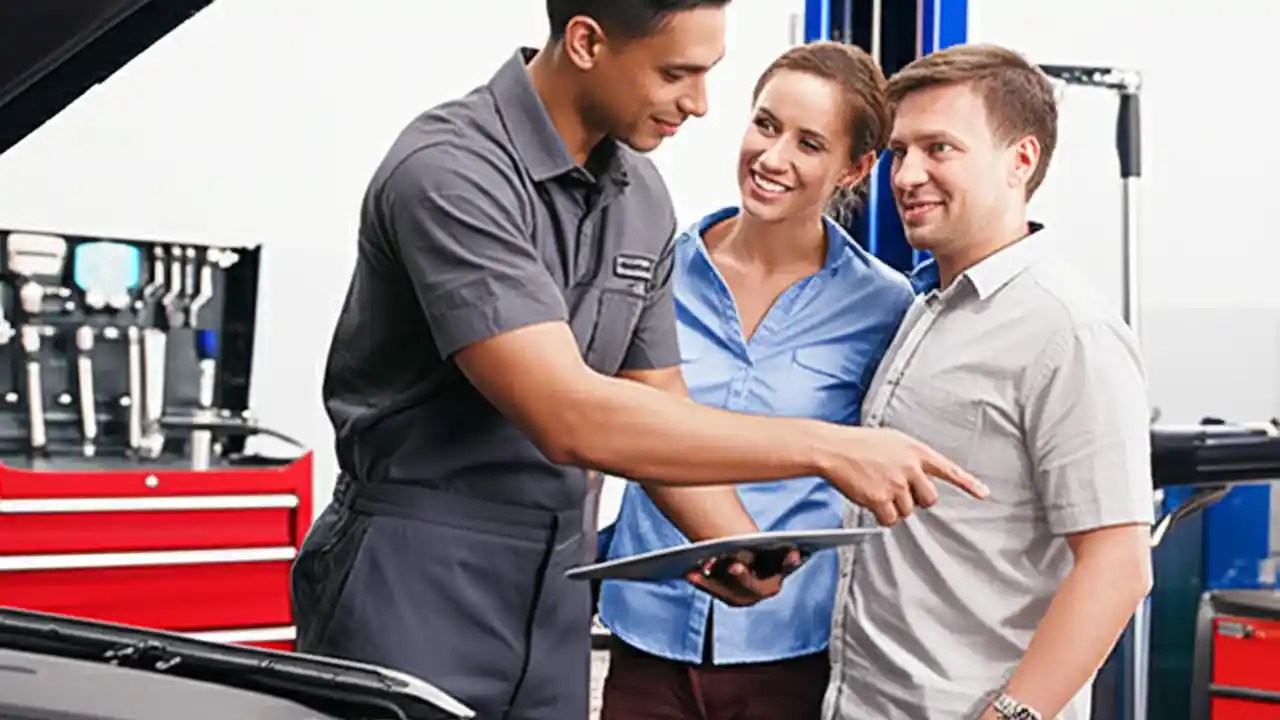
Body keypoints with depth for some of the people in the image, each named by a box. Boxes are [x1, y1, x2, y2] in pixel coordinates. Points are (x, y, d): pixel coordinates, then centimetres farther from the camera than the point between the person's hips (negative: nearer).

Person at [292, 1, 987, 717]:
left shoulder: (643, 198, 4)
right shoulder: (452, 172, -20)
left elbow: (658, 408, 11)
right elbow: (570, 419, -29)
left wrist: (739, 544, -9)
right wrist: (828, 447, -26)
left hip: (556, 601, 7)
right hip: (417, 589, -7)